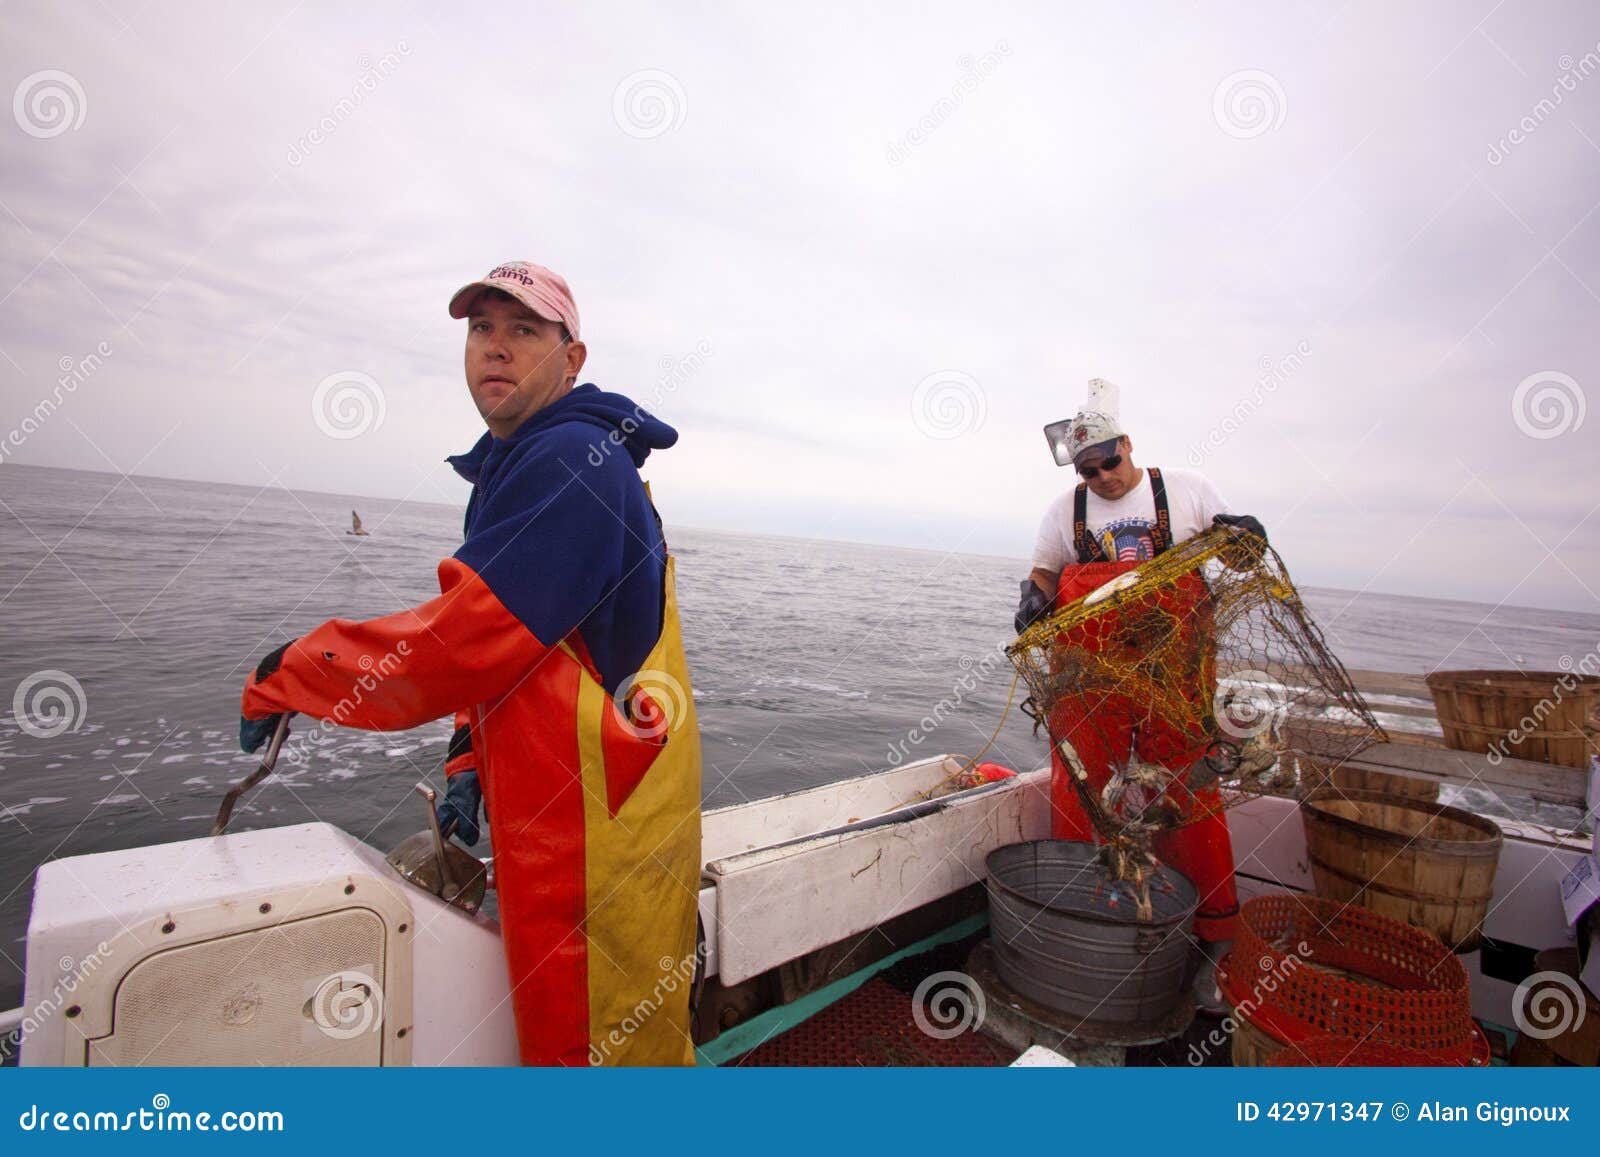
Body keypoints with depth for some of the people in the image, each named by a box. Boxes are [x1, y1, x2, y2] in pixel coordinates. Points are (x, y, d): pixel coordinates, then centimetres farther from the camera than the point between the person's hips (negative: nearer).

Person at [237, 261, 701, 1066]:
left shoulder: (571, 461, -19)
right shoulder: (514, 469, 15)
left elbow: (461, 642, -23)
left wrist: (286, 676, -8)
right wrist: (471, 761, 9)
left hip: (594, 815, -10)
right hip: (552, 808, 10)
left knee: (583, 1036, 8)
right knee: (554, 1010, 25)